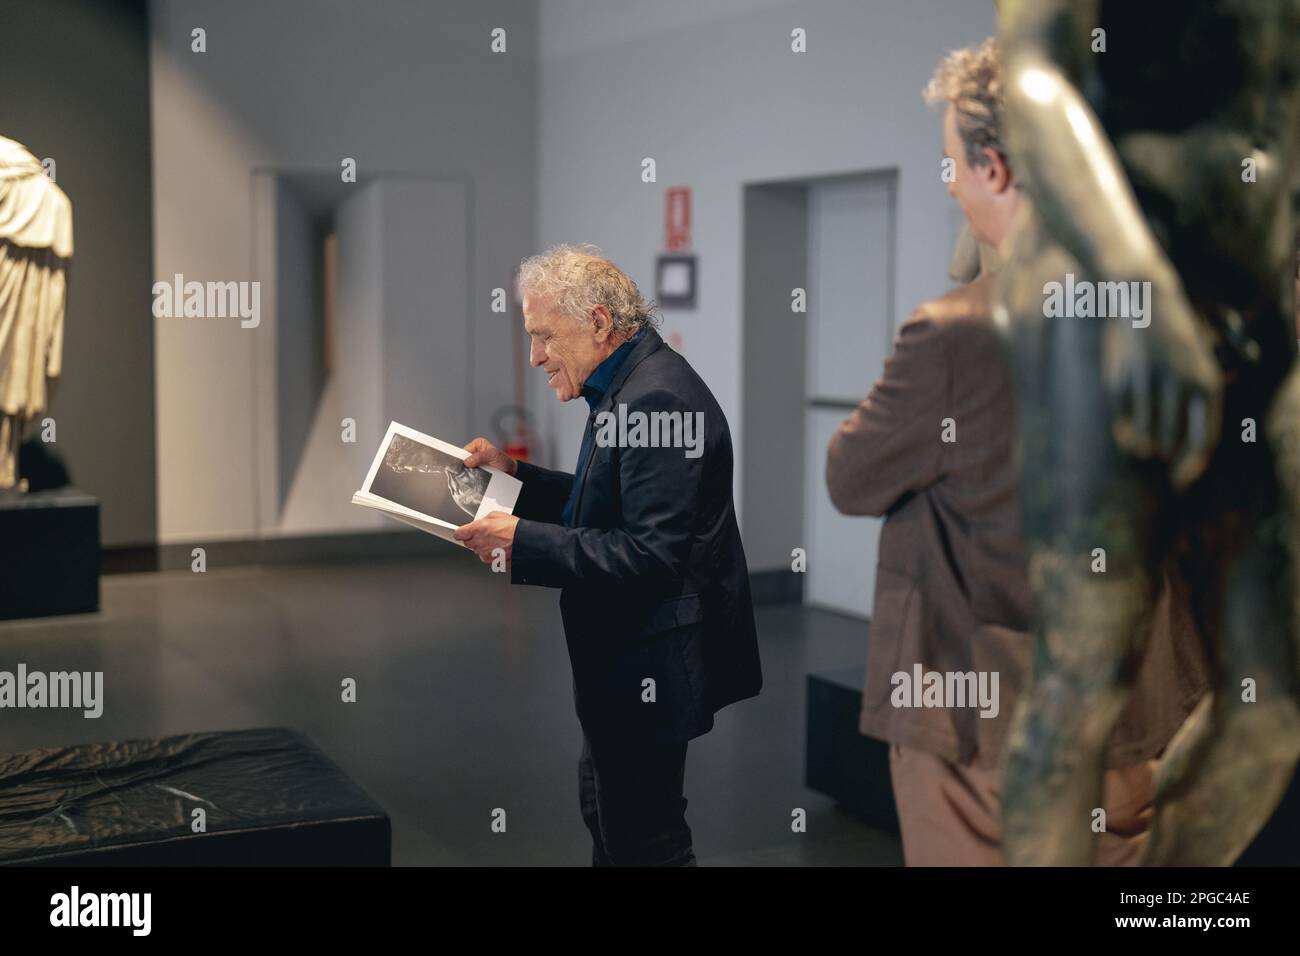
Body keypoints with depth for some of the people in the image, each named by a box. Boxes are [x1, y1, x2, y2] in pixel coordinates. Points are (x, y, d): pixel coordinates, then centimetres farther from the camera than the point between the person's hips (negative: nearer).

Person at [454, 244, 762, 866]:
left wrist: (523, 541, -27)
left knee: (644, 839, 1)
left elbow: (651, 554, -28)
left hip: (651, 667, -11)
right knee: (606, 819, 23)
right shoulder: (629, 385, 10)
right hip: (623, 655, 11)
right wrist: (515, 474, 9)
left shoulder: (655, 398, -23)